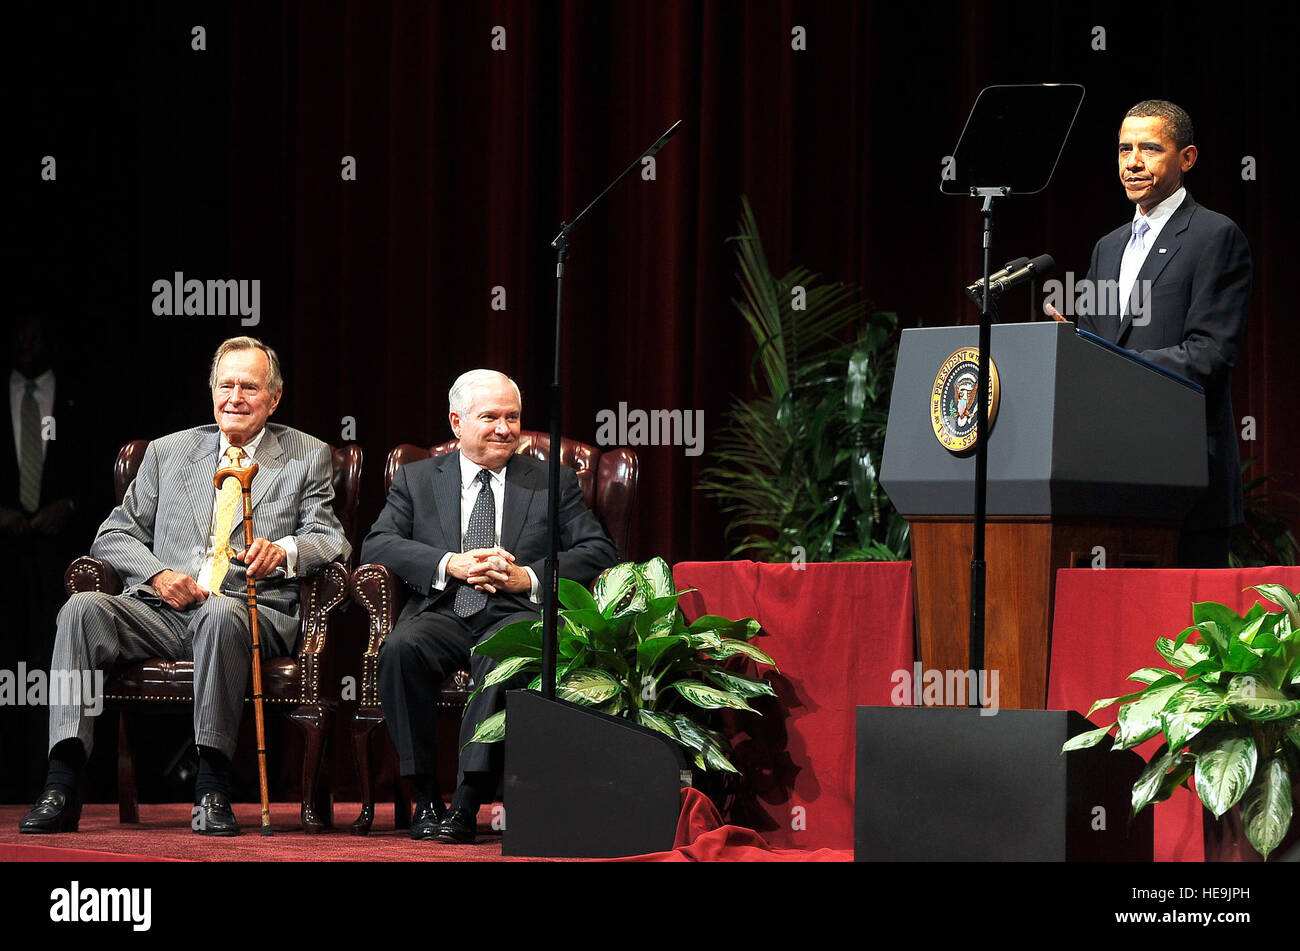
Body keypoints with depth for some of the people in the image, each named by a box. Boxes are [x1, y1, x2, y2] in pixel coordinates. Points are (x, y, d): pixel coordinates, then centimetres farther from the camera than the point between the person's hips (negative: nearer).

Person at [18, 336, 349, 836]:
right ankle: (61, 788, -33)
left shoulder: (307, 457, 13)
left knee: (221, 615, -39)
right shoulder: (168, 452, 19)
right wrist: (157, 575, -6)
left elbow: (331, 541, 3)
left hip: (252, 612, -3)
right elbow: (114, 535, 16)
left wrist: (283, 551, -21)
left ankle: (212, 789, -35)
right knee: (83, 607, -26)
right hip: (165, 608, 3)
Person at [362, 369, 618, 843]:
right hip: (442, 615, 1)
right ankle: (425, 799, -24)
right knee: (400, 648, -33)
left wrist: (529, 577, -9)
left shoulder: (554, 482, 17)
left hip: (517, 614, -1)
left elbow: (599, 551, 8)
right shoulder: (416, 479, 18)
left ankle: (467, 803, -37)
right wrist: (450, 564, -11)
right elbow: (376, 544, 4)